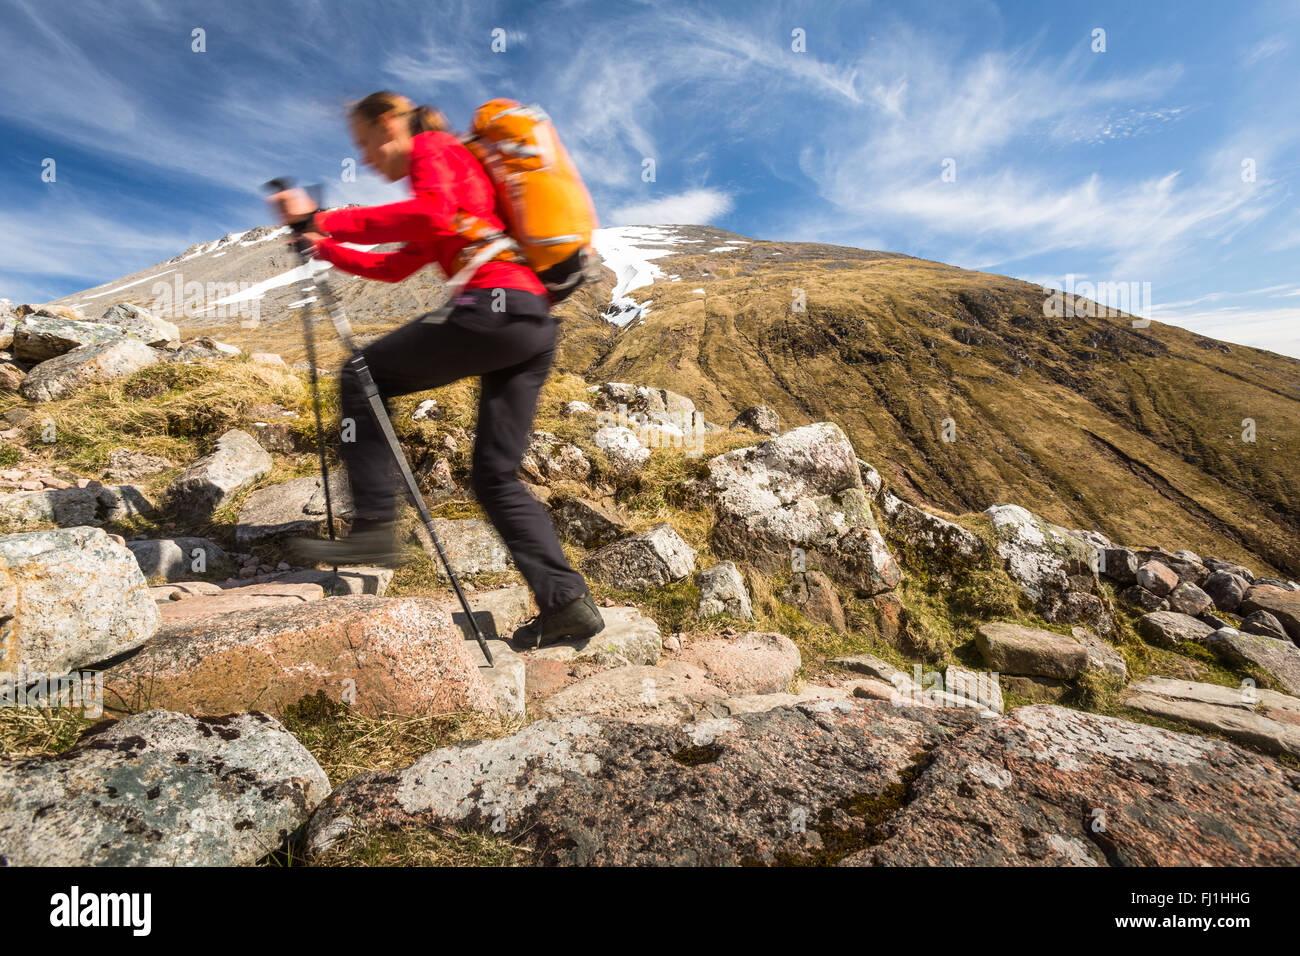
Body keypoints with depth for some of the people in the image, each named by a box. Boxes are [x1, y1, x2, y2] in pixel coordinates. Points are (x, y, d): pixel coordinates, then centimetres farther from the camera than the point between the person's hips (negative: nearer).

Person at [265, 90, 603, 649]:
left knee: (362, 376, 5)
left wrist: (326, 221, -8)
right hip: (535, 325, 9)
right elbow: (394, 267, 34)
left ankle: (374, 528, 0)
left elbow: (430, 216, -15)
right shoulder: (455, 166, 36)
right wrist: (322, 245, 30)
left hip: (494, 307, -9)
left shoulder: (433, 148, 10)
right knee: (495, 474, 6)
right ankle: (567, 603, 1)